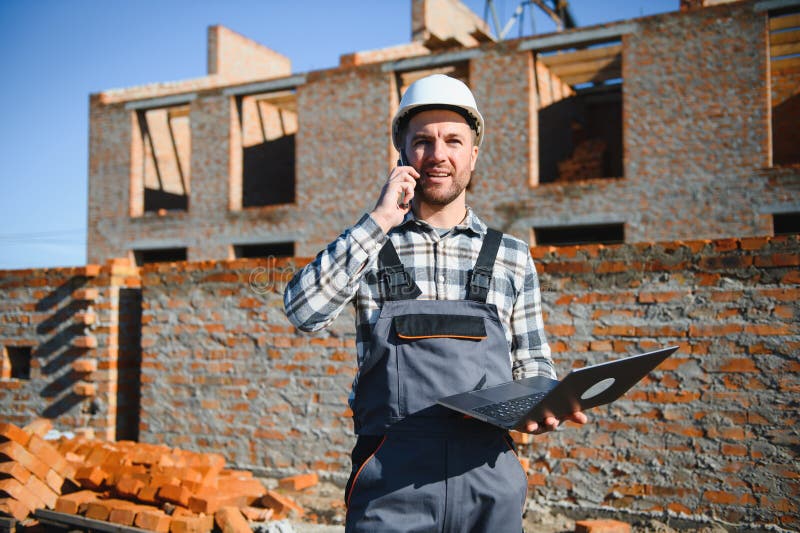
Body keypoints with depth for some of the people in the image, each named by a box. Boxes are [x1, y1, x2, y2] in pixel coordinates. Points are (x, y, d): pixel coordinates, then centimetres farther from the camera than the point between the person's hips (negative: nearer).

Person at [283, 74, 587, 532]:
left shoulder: (512, 257, 9)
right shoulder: (370, 245, 7)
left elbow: (532, 363, 13)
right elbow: (304, 312, -9)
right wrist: (380, 221, -10)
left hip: (489, 478, 2)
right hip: (391, 477, -1)